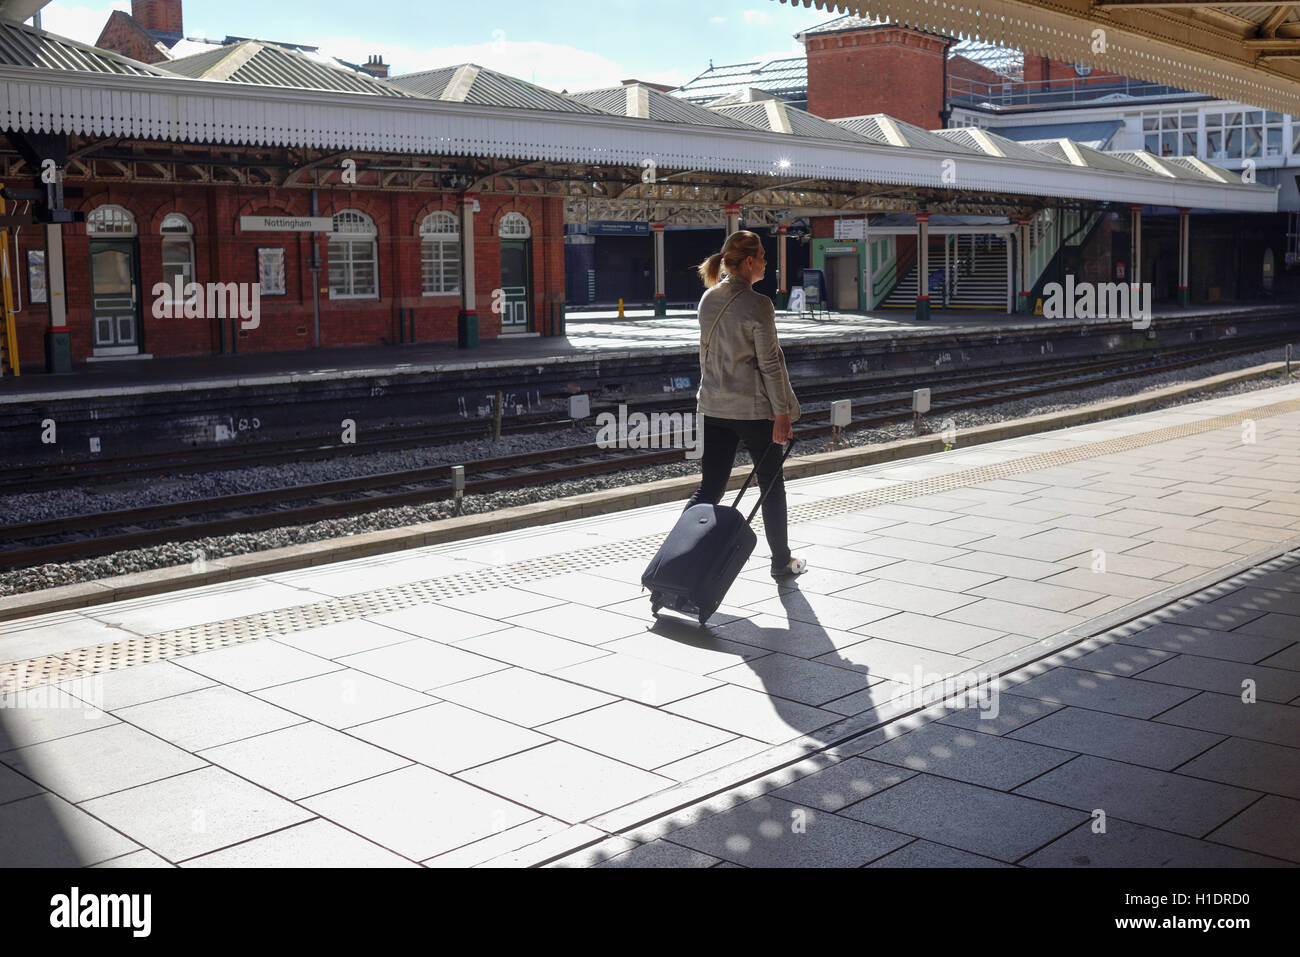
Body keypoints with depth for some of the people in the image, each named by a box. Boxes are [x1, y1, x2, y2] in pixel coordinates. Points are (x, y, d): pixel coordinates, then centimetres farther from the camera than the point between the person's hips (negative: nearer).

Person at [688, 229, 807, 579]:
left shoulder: (708, 298, 5)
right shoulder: (757, 305, -15)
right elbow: (770, 363, -15)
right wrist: (782, 413, -11)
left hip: (714, 406, 6)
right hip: (754, 407, -6)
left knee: (710, 487, 6)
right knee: (772, 485, 11)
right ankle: (782, 561, 24)